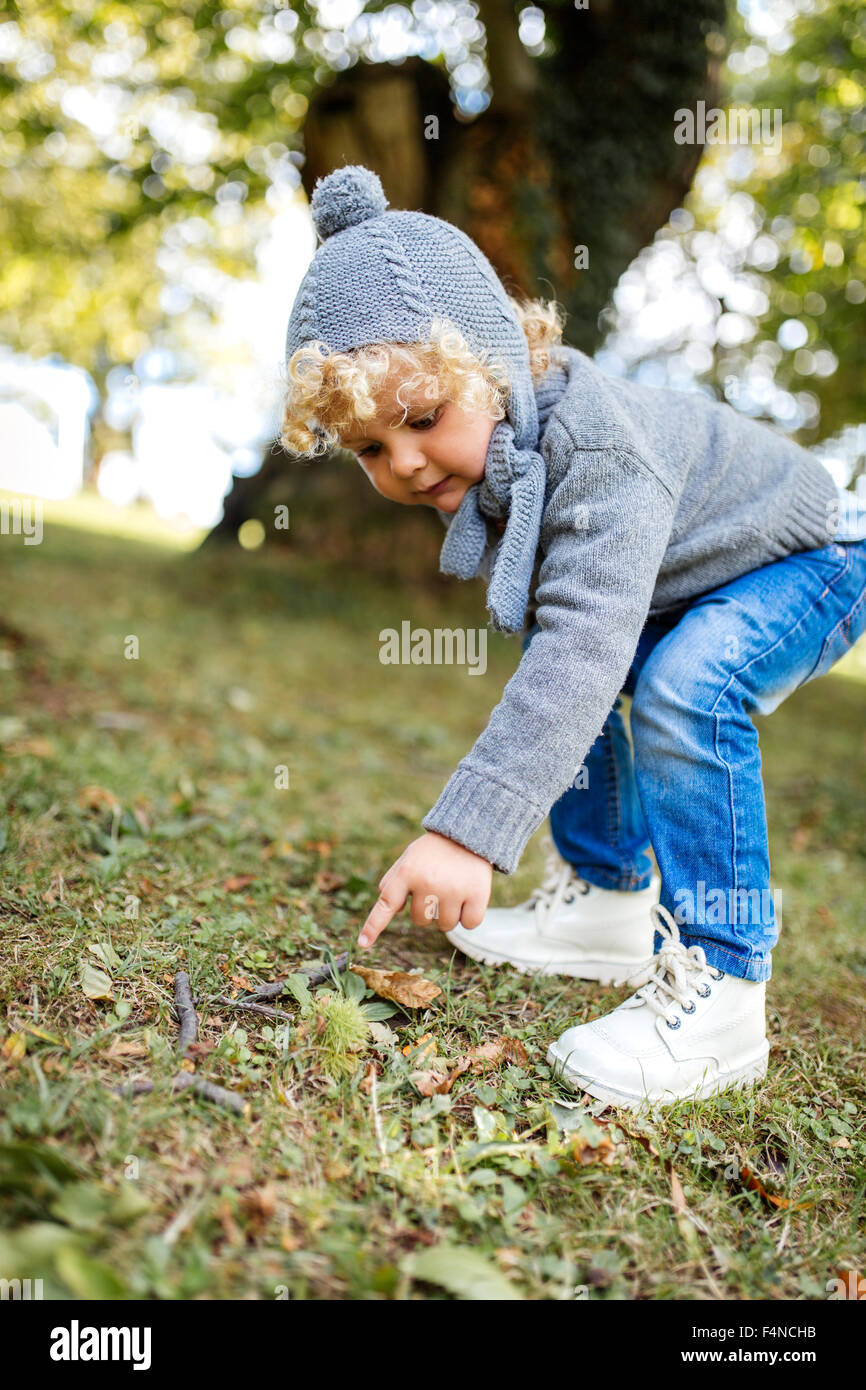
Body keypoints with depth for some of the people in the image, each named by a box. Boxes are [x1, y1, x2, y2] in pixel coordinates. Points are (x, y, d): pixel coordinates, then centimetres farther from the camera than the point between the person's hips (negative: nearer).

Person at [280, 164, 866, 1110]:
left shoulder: (598, 449, -38)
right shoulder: (490, 451, -11)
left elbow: (583, 643, -47)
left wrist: (466, 830, -51)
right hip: (679, 581, 9)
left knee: (684, 688, -32)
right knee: (546, 678, 8)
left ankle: (716, 988, -23)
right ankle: (607, 899, 15)